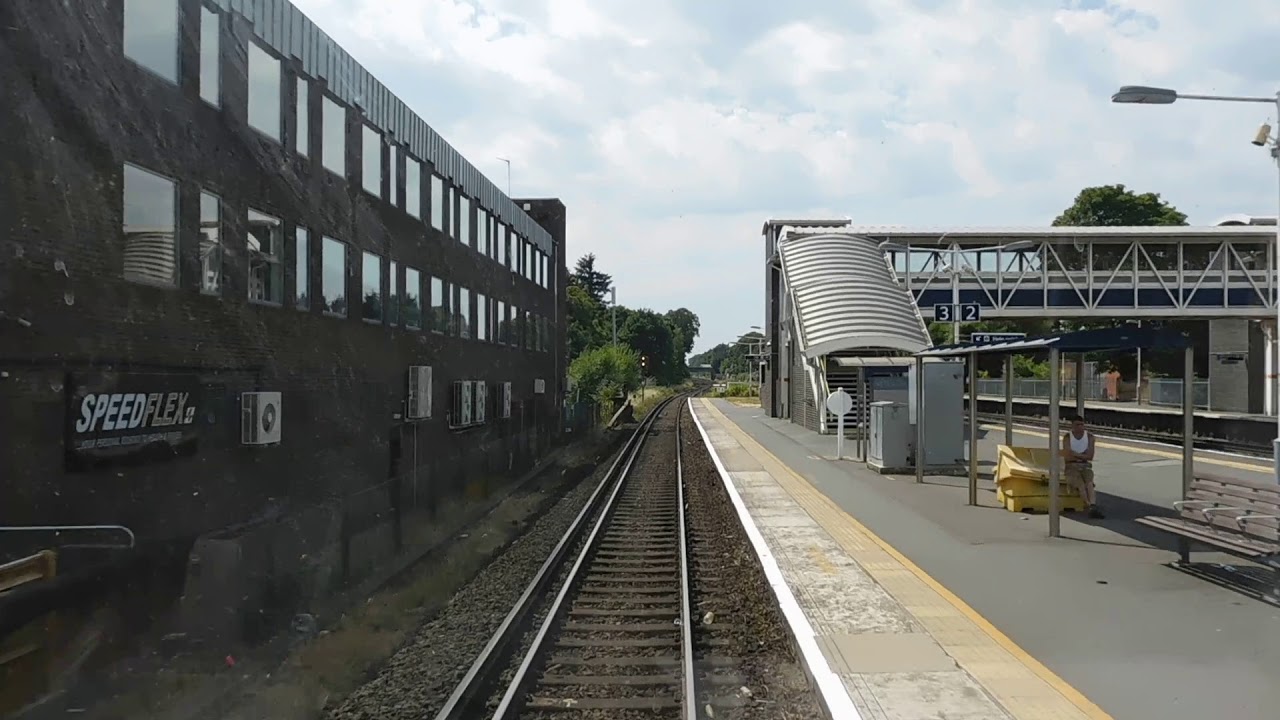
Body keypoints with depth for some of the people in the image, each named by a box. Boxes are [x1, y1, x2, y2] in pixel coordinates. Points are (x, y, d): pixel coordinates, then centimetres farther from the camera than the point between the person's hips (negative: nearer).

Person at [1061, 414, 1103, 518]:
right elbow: (1067, 457, -11)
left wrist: (1075, 455, -5)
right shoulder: (1067, 437, 0)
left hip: (1086, 466, 2)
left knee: (1089, 482, -27)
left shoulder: (1089, 436, 8)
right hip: (1071, 467, -2)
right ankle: (1090, 505, -47)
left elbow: (1090, 456, -1)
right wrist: (1082, 455, -5)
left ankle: (1092, 506, -49)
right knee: (1080, 483, -29)